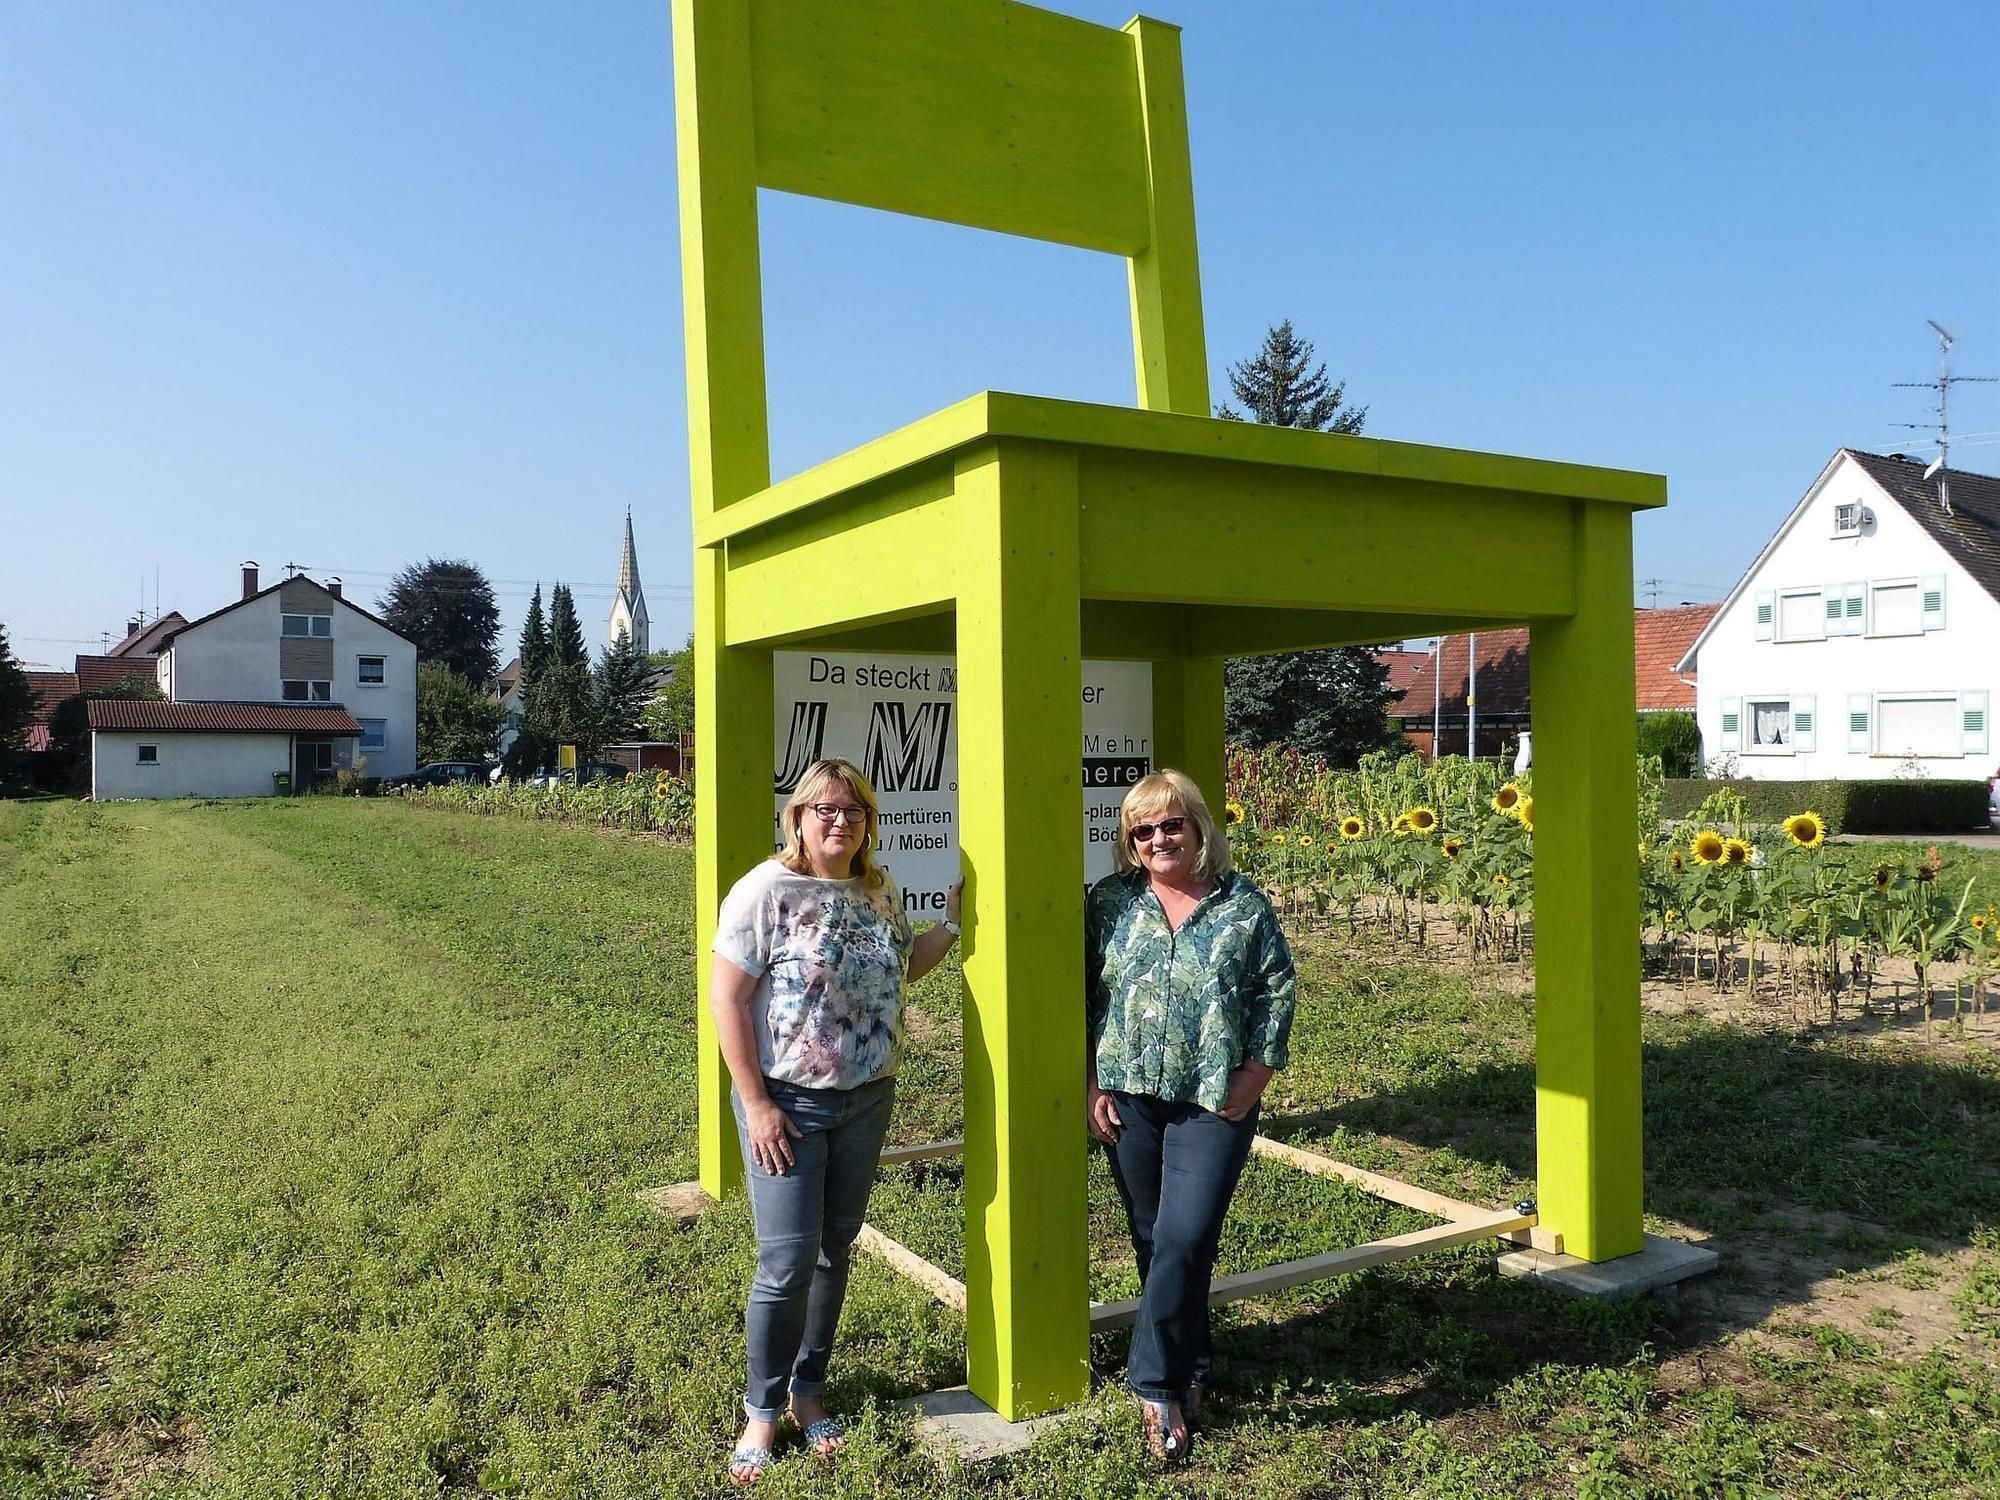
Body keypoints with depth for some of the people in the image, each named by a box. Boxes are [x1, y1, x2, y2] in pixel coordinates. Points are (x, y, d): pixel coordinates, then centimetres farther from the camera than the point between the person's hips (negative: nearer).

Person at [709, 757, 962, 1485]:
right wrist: (756, 1103, -16)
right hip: (788, 1104, -5)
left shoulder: (880, 891, 4)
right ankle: (762, 1409, 19)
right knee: (788, 1261, -2)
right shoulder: (766, 890, -13)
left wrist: (952, 923, 6)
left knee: (834, 1250, 14)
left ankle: (808, 1389, 32)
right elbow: (726, 999, -14)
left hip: (867, 1102, 5)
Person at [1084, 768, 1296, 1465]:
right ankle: (1187, 1371, 27)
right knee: (1154, 1242, 11)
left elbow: (1277, 995, 2)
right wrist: (1092, 1085, 0)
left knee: (1185, 1240, -9)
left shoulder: (1244, 905, -1)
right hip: (1129, 1098, 2)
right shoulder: (1109, 902, 2)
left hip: (1215, 1102, -2)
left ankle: (1156, 1383, 5)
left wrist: (1251, 1080, -5)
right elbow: (1083, 996, 4)